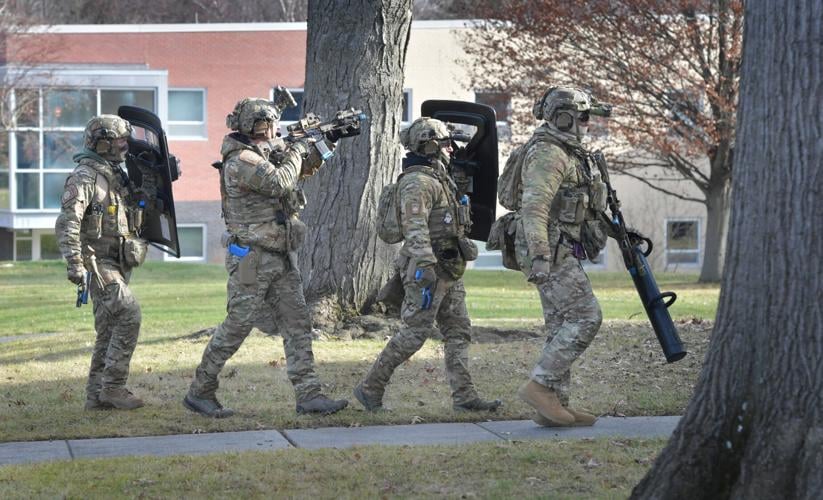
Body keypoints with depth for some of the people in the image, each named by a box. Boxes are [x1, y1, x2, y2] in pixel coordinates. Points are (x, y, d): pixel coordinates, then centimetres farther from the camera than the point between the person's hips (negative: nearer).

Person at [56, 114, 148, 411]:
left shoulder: (116, 175, 15)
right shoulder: (84, 176, -12)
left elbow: (129, 216, 28)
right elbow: (67, 222, -20)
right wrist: (74, 262, -27)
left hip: (117, 264, 9)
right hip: (98, 262, -9)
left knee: (109, 330, 9)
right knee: (129, 316, -17)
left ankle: (97, 395, 13)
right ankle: (113, 386, -12)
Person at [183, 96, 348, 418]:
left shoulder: (270, 152, 13)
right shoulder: (240, 162, -15)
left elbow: (304, 169, 28)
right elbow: (280, 182, -26)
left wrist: (319, 146, 10)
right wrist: (297, 152, -9)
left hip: (281, 259, 9)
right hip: (252, 259, -9)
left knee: (298, 325, 3)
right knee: (236, 327, -3)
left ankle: (308, 395, 3)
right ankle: (199, 393, 9)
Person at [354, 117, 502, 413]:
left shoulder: (438, 178, 18)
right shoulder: (417, 181, -14)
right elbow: (415, 228, -24)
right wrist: (425, 269, -30)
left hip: (449, 271, 10)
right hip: (428, 269, -10)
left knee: (459, 332, 6)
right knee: (416, 333, -8)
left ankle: (464, 396, 5)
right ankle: (370, 388, -1)